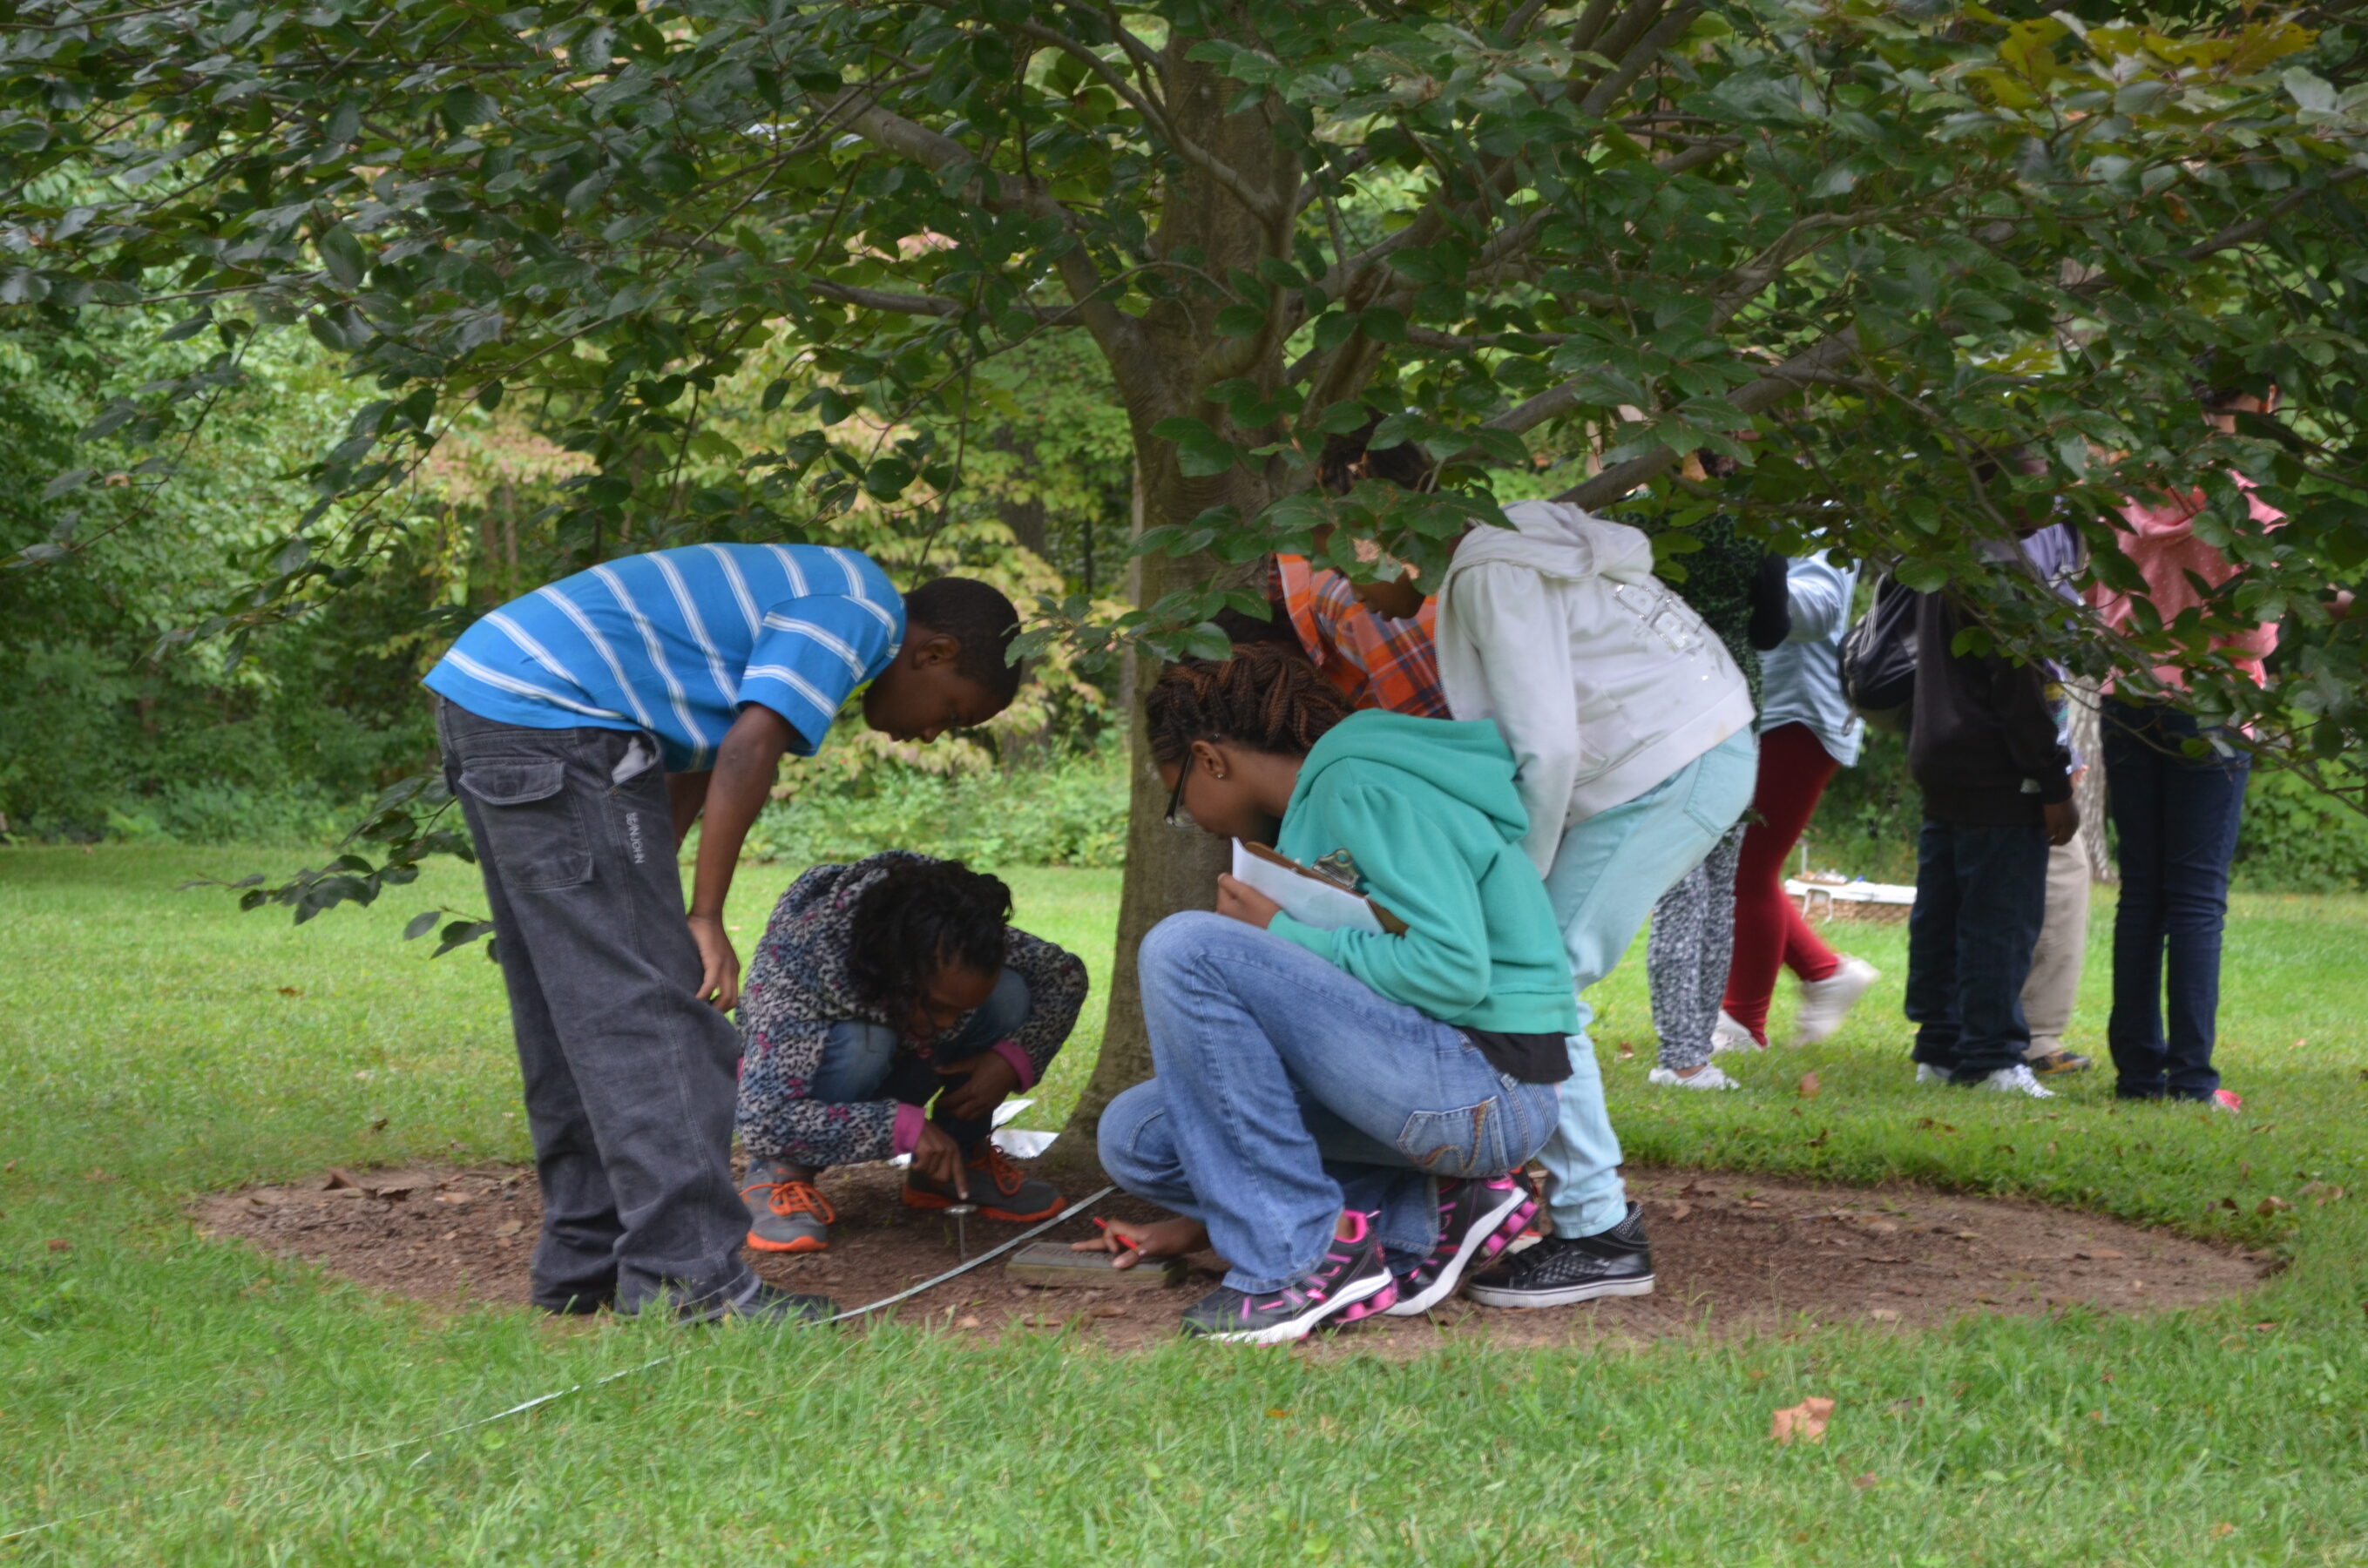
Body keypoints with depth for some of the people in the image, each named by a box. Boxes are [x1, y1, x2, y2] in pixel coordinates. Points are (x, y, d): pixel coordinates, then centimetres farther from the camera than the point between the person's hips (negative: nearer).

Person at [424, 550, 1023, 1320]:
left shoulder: (808, 603, 23)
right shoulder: (859, 616, -7)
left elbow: (692, 771, 23)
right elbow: (747, 752, -18)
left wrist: (655, 907, 19)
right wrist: (705, 919, -15)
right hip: (550, 715, -11)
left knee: (575, 1018, 14)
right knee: (654, 1013, -10)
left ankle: (588, 1262, 17)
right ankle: (687, 1273, -12)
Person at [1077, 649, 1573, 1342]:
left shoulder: (1364, 786, -11)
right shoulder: (1312, 807, 20)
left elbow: (1453, 969, -23)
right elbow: (1295, 1034, 24)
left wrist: (1283, 933, -10)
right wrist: (1199, 1219, 24)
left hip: (1483, 1089, -10)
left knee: (1187, 947, -19)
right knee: (1136, 1133, 6)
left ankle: (1307, 1259, -15)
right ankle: (1424, 1221, 1)